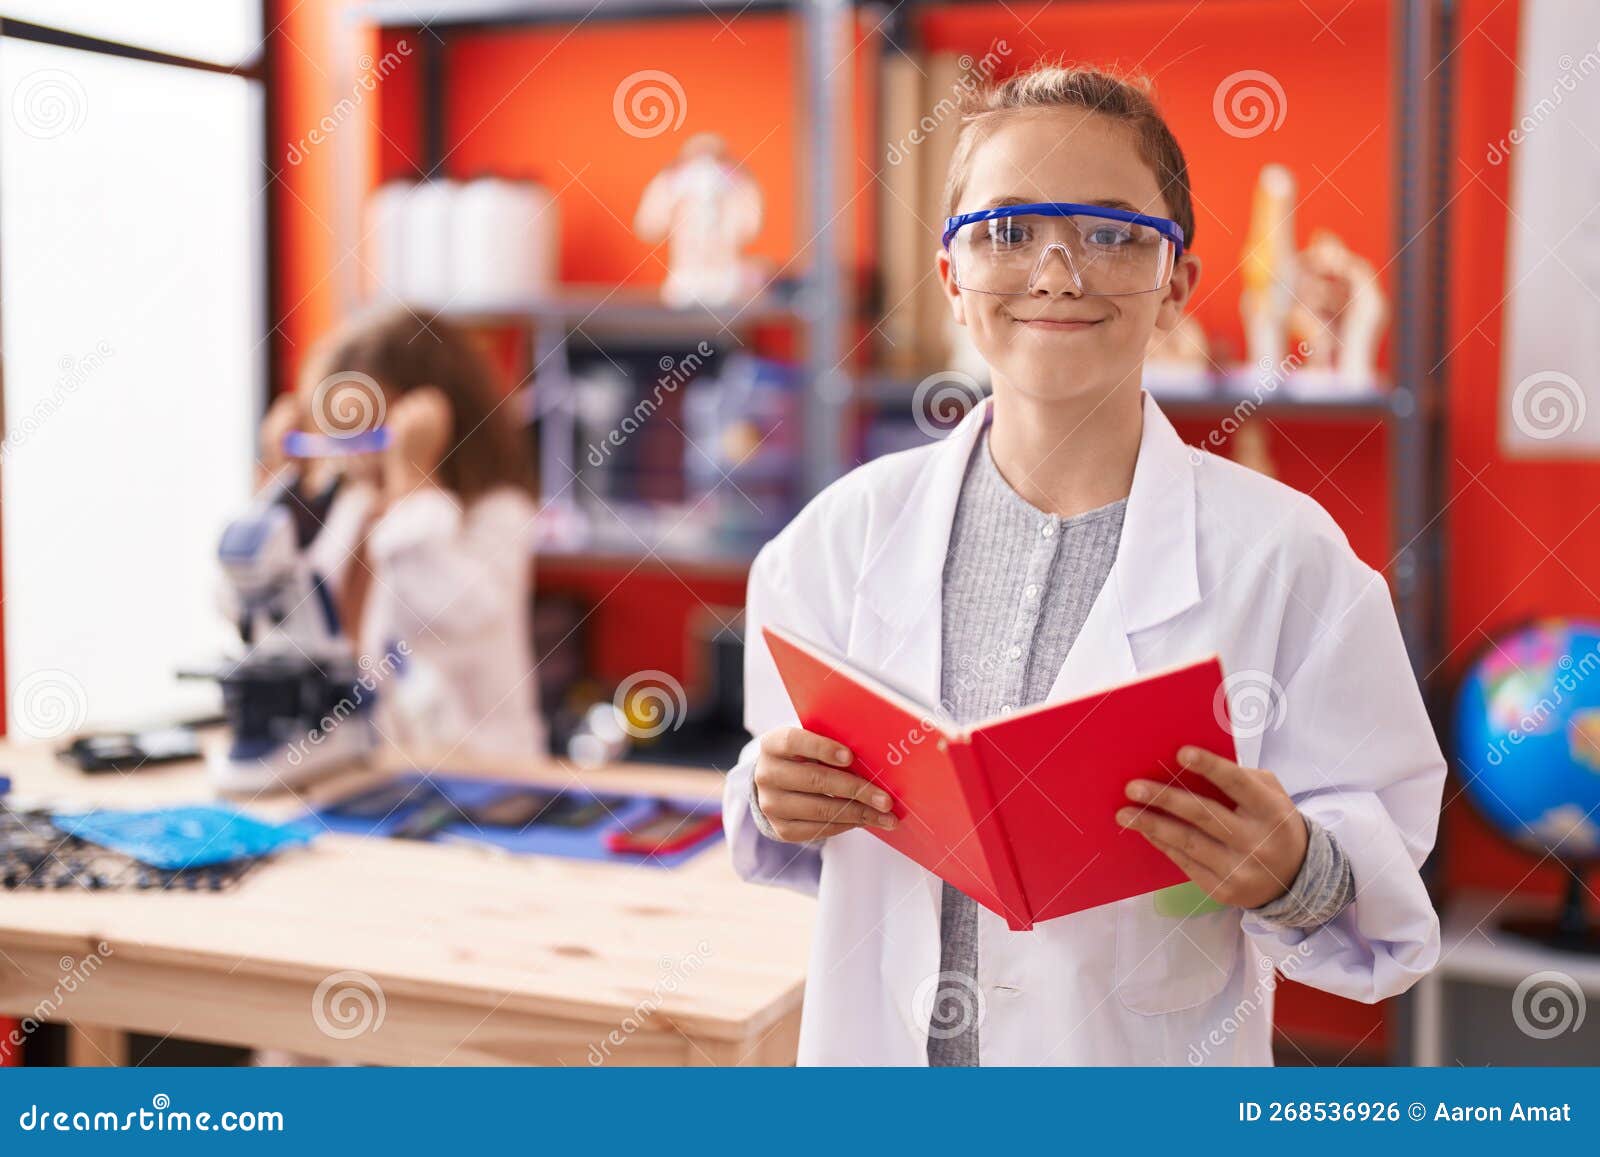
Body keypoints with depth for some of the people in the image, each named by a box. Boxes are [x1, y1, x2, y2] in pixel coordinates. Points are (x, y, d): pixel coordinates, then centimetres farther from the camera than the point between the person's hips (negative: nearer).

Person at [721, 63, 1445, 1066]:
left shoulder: (1285, 556, -11)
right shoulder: (851, 529, -3)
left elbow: (1386, 855, -8)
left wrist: (1297, 876, -27)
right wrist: (779, 803, -16)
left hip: (1147, 1063, -2)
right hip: (884, 1045, 2)